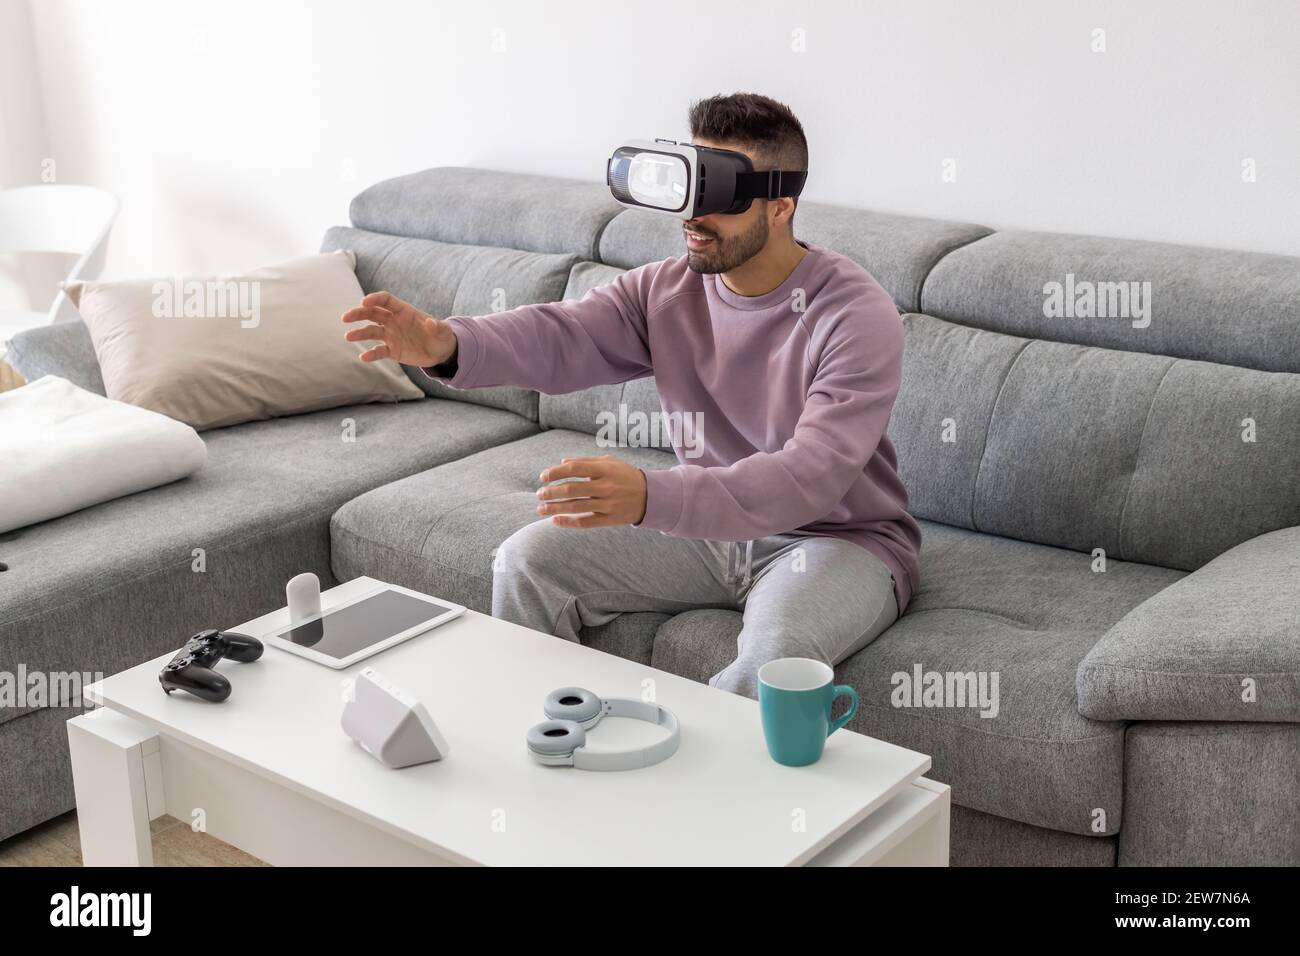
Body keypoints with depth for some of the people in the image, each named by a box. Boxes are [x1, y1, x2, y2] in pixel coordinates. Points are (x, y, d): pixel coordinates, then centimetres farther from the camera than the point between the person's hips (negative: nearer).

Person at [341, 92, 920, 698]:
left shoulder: (858, 316, -22)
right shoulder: (667, 289, -2)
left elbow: (810, 476, -34)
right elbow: (559, 335, -16)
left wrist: (652, 496, -48)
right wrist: (450, 345, -39)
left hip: (841, 536, -5)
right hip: (710, 525, 5)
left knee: (777, 651, -37)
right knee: (528, 560, -8)